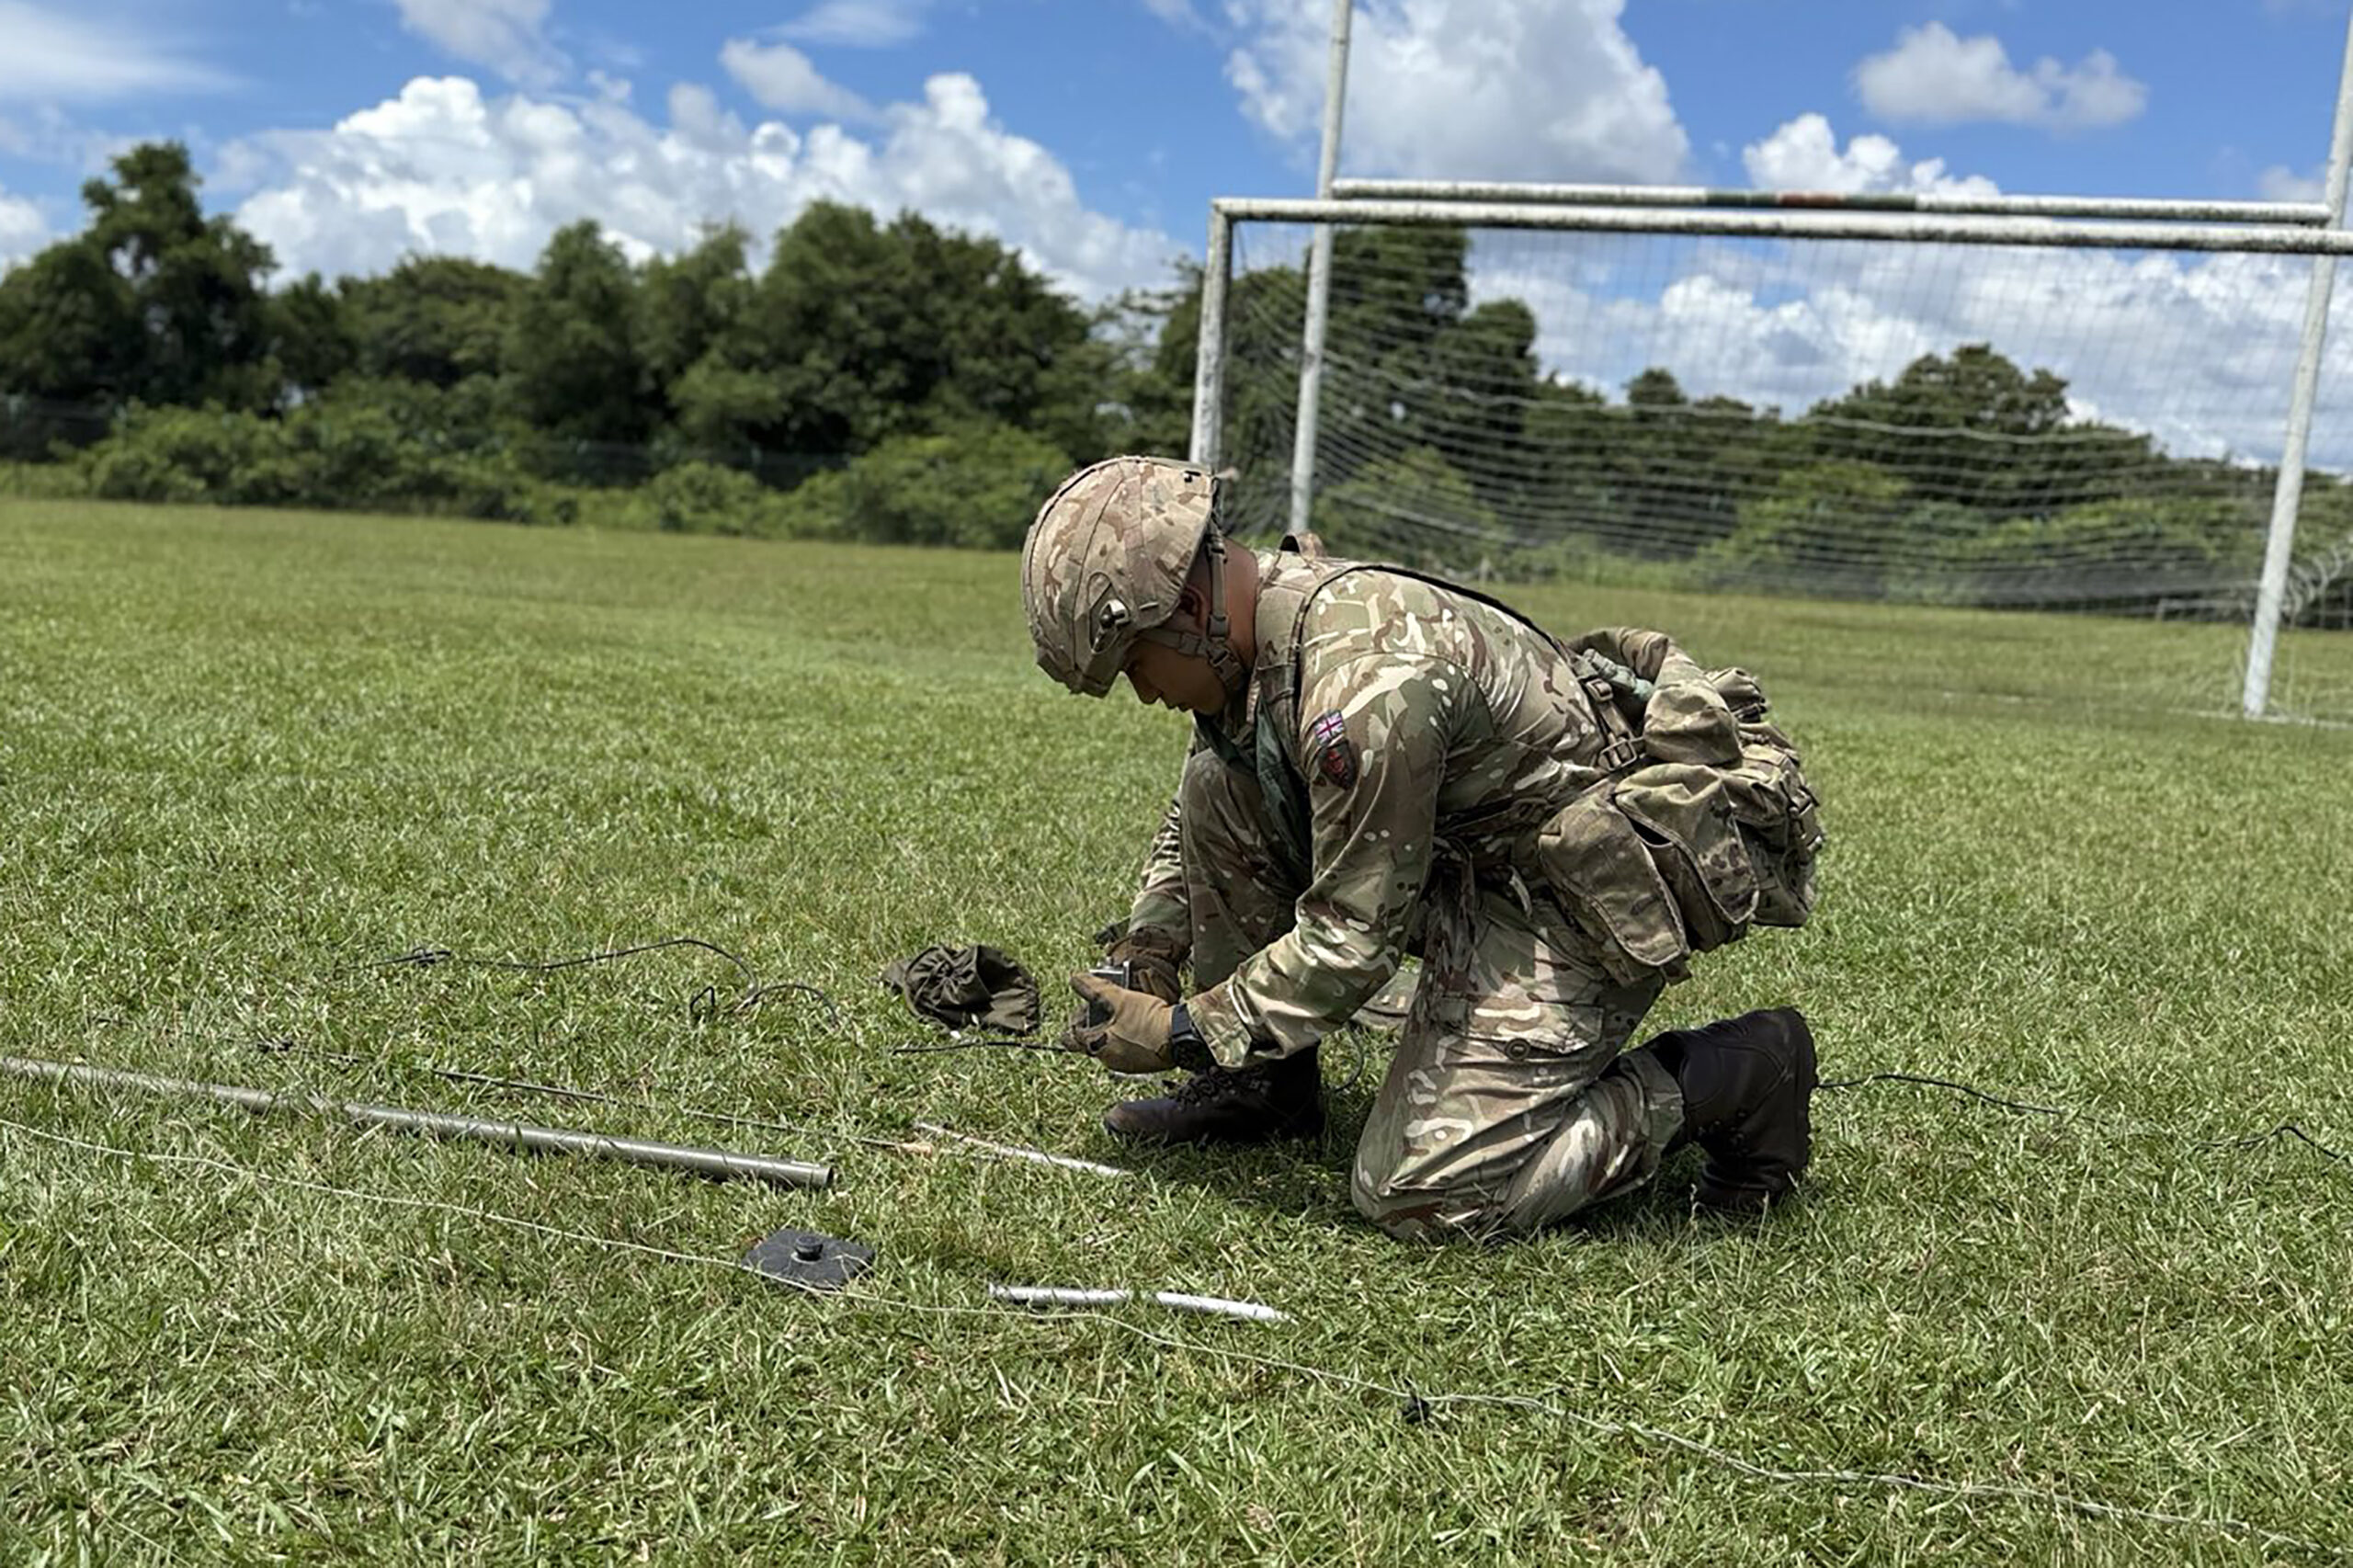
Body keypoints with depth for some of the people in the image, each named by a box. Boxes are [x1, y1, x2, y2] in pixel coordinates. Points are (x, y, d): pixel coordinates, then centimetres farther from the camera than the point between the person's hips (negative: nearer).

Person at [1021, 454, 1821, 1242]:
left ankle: (1729, 1079, 1)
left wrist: (1184, 1032, -14)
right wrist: (1148, 950, 6)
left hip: (1576, 902, -9)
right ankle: (1265, 1083, 11)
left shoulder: (1365, 687, -32)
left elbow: (1351, 941, -24)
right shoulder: (1263, 618, -1)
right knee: (1217, 783, -1)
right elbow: (1191, 818, 17)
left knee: (1419, 1196, -12)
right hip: (1457, 854, 9)